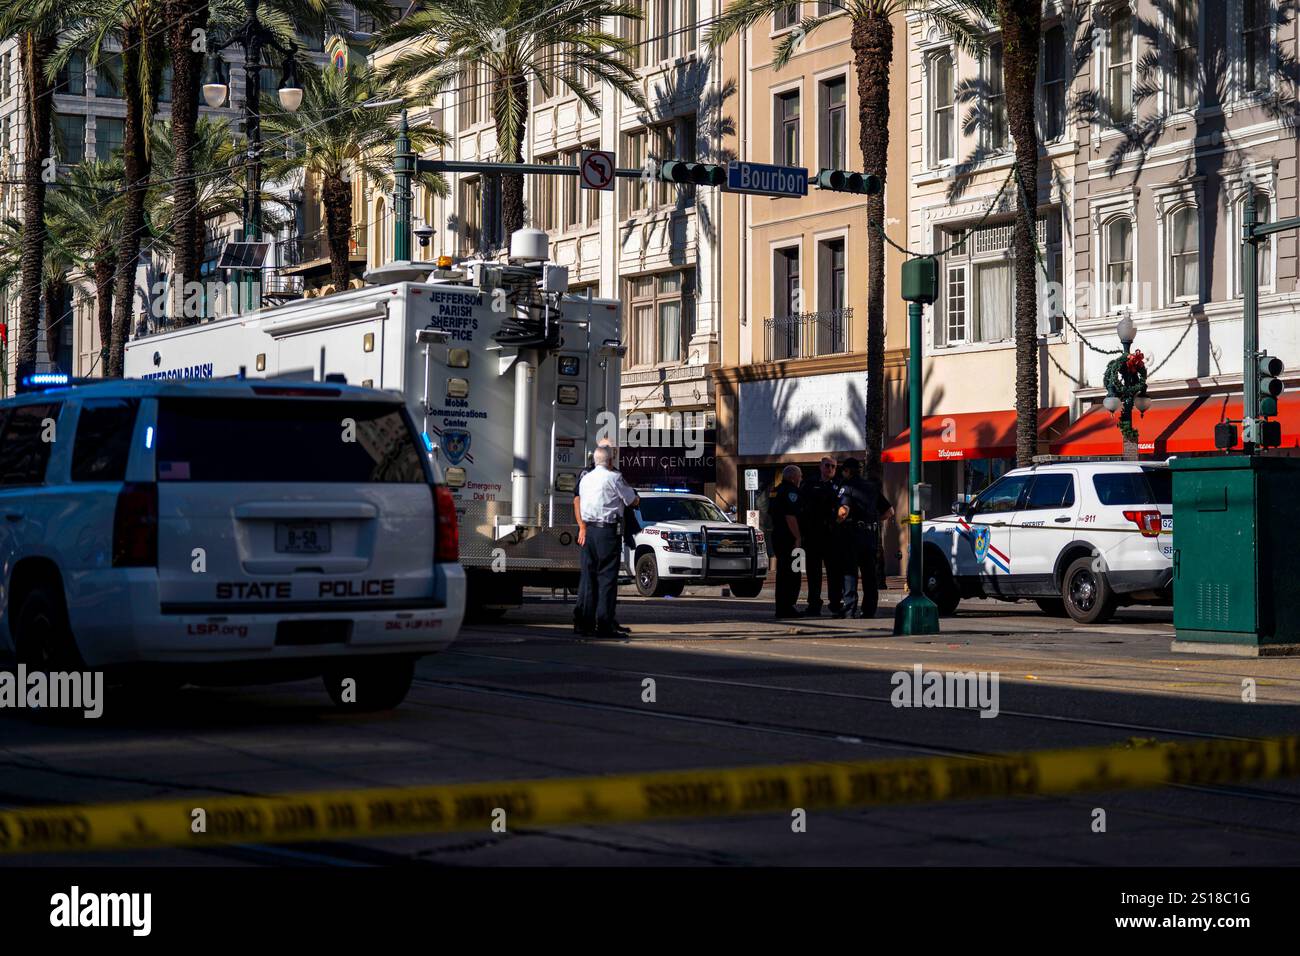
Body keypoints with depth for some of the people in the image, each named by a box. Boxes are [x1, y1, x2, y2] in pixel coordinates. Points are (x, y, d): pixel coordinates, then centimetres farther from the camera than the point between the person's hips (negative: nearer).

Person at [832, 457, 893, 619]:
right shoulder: (872, 487, 15)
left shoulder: (847, 486, -7)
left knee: (850, 571, -4)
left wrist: (838, 522, -6)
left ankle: (849, 609, -10)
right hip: (870, 534, 6)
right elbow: (889, 511, 16)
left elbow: (843, 511, -23)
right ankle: (869, 609, 12)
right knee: (869, 573, 11)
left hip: (851, 533, -6)